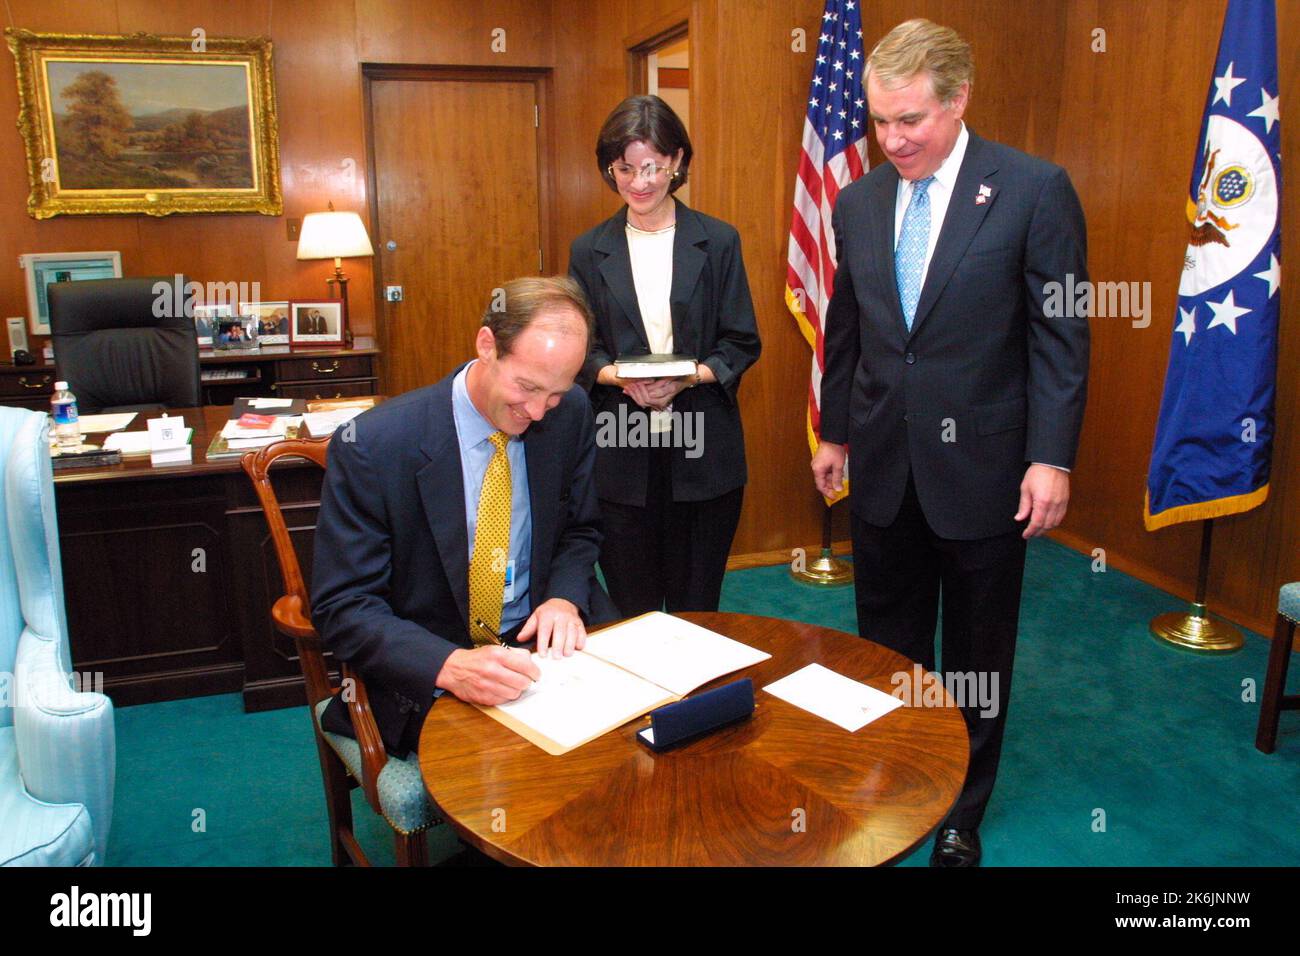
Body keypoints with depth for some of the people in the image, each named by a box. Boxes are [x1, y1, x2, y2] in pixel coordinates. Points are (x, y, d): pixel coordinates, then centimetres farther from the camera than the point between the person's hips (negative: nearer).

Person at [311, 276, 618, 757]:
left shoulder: (570, 412, -5)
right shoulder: (372, 446, -18)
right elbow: (342, 607, -15)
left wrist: (565, 599, -12)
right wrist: (449, 665, -32)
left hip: (544, 644, 5)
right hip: (424, 676, -4)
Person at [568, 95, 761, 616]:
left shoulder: (718, 242, 4)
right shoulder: (589, 250, 7)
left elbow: (742, 342, 3)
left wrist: (690, 376, -16)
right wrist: (616, 376, -15)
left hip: (702, 448, 0)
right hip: (621, 451, 1)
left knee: (696, 606, 9)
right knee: (631, 607, 9)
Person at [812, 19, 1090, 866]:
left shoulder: (1034, 190, -8)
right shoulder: (858, 202, 5)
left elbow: (1062, 333, -8)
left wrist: (1052, 456, -13)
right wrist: (834, 432, 15)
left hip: (981, 468, -3)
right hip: (883, 468, 4)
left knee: (978, 658, 12)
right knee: (886, 646, 14)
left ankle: (964, 813, 32)